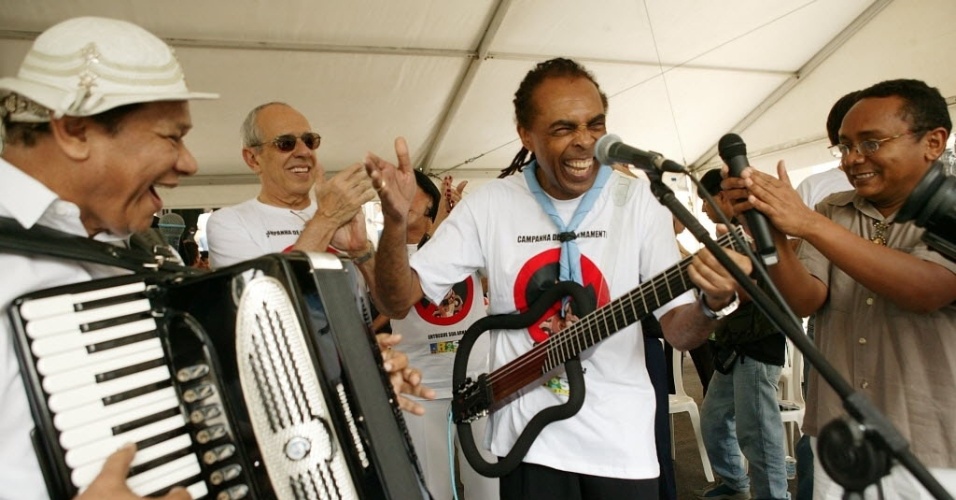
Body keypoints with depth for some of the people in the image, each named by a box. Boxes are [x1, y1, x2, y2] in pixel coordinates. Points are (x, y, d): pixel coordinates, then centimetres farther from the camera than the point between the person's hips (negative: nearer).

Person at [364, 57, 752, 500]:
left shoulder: (637, 200, -8)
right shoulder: (490, 205, -7)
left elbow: (677, 331, -7)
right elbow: (397, 301, -8)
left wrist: (711, 303, -30)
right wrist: (396, 220, -25)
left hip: (622, 442, 1)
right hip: (528, 437, 0)